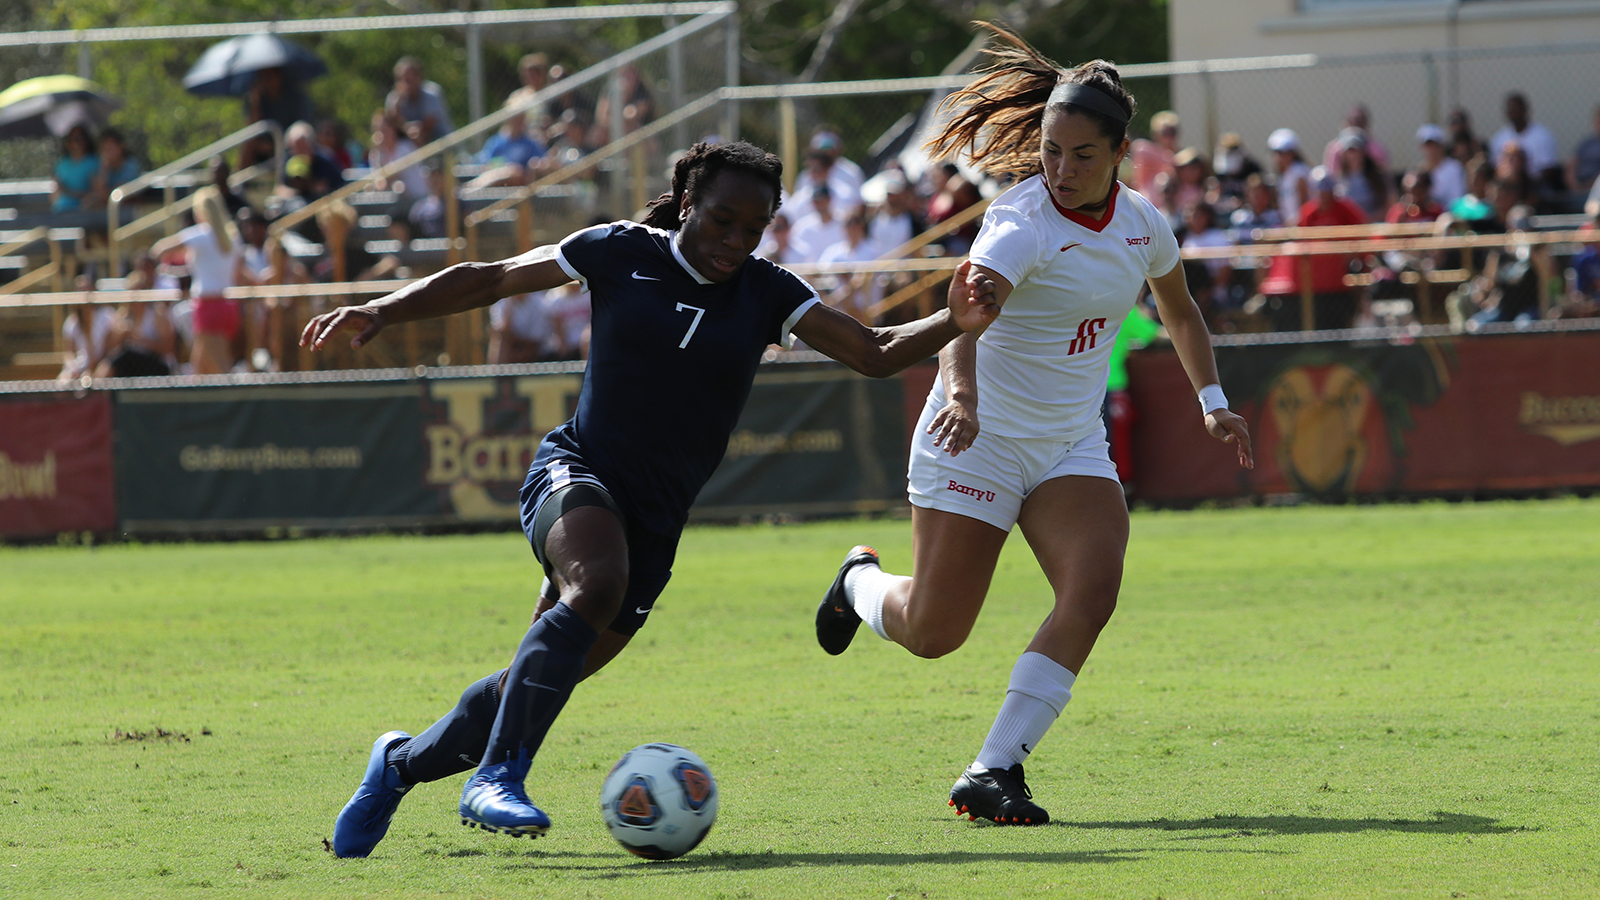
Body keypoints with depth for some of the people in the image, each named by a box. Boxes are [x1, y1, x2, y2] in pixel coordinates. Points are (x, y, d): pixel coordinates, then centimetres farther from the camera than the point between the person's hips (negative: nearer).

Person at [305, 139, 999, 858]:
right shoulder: (621, 254, -2)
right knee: (597, 583, -36)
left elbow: (875, 354, 0)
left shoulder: (766, 295, 4)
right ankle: (498, 776, -37)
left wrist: (953, 322, -18)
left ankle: (402, 762, 30)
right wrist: (380, 312, -4)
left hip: (654, 523, 4)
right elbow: (484, 280, 5)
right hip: (575, 475, -4)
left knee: (534, 687, 4)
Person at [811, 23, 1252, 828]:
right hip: (979, 439, -5)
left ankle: (992, 772, -19)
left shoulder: (1140, 222, 1)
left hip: (1072, 449, 5)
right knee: (933, 632, -2)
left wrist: (1211, 401, 15)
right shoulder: (1023, 223, -21)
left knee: (1093, 587, -21)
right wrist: (961, 393, -59)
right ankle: (861, 582, 36)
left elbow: (1179, 310, 23)